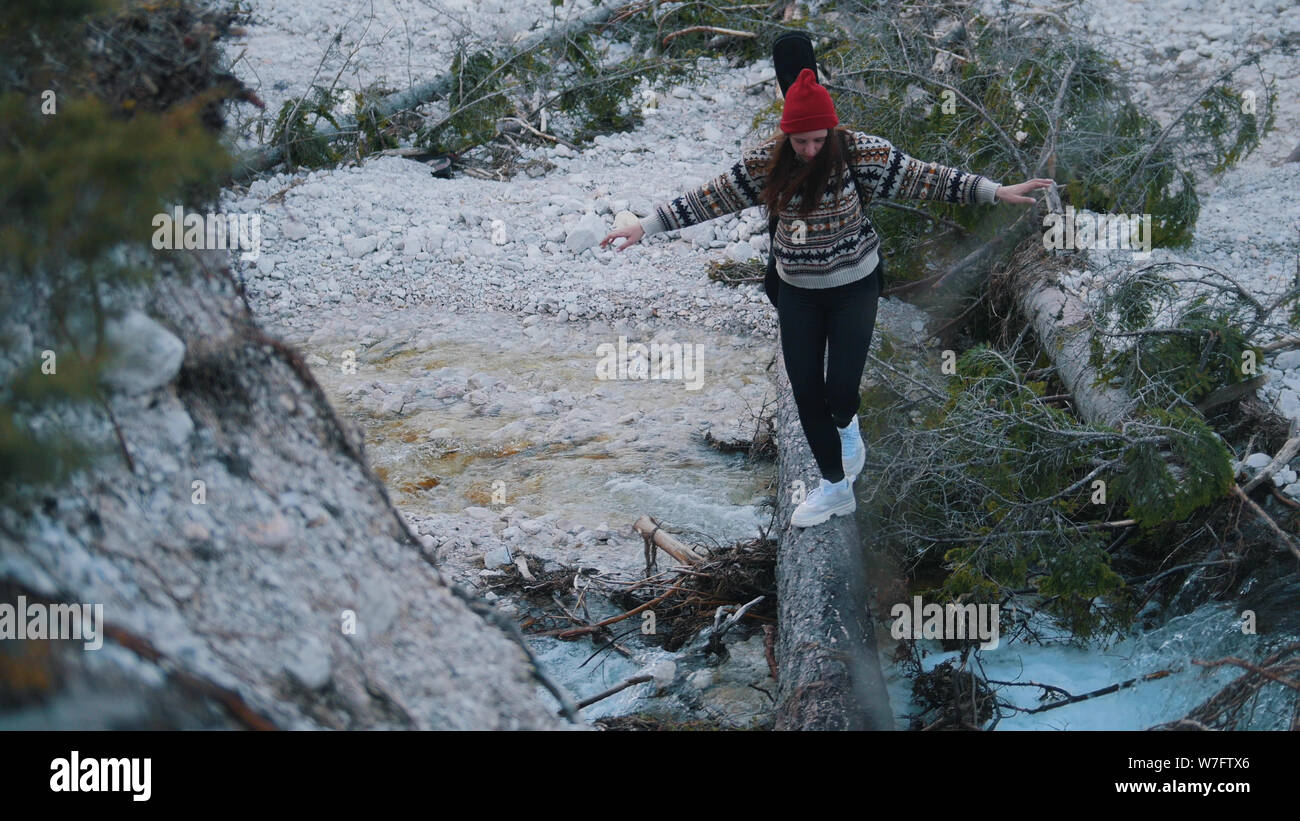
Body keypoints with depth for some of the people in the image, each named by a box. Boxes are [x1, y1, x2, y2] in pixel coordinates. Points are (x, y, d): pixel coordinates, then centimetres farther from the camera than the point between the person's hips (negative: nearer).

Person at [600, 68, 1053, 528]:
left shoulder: (861, 153, -17)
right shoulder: (766, 162, -11)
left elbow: (921, 178, -19)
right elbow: (708, 198, -6)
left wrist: (996, 193, -26)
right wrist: (645, 227, -8)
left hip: (854, 286, -3)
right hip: (797, 291, 3)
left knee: (841, 389, -11)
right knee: (805, 391, 5)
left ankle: (847, 425, 28)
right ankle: (834, 487, 24)